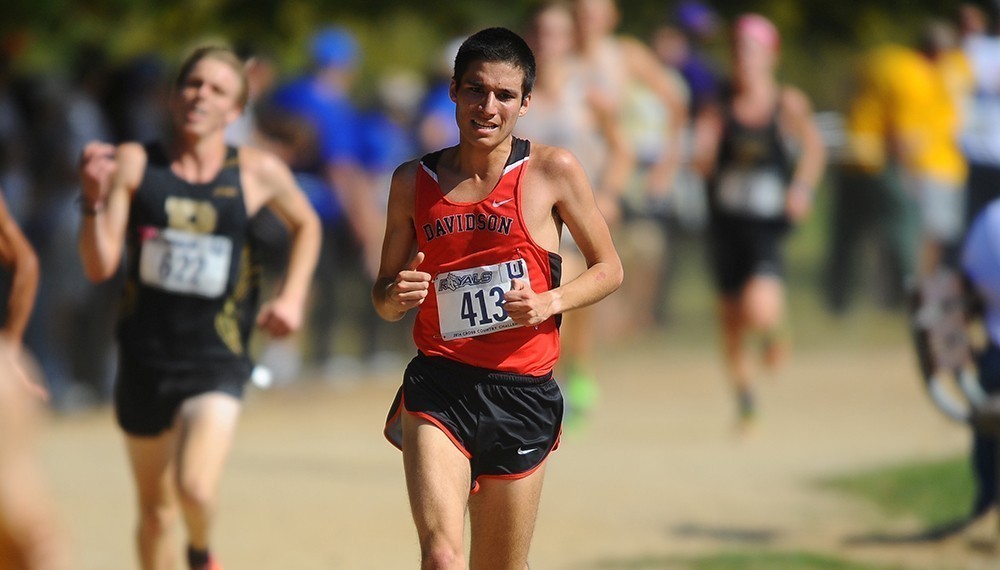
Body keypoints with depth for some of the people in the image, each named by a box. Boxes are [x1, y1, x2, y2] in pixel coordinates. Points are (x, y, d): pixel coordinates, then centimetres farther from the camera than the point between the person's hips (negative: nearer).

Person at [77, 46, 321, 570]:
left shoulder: (258, 173, -1)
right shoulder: (133, 164, -2)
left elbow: (305, 225, 20)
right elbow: (99, 266, -7)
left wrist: (292, 296, 8)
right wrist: (95, 198, -21)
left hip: (216, 362, -2)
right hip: (145, 357, 2)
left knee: (196, 489, -21)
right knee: (155, 511, 12)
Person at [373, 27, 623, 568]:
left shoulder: (553, 172, 1)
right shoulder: (414, 180, 7)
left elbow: (608, 269, 9)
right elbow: (383, 295, 17)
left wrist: (549, 302, -10)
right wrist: (395, 296, -8)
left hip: (521, 392, 0)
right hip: (438, 386, 0)